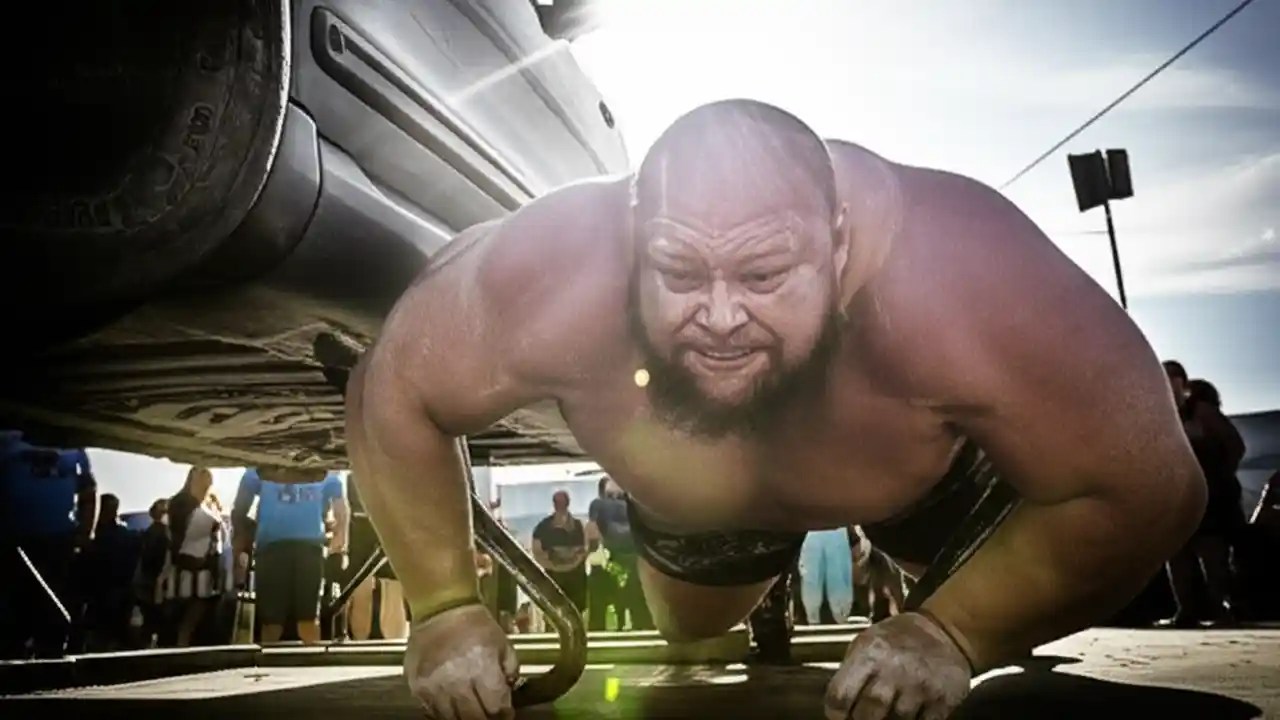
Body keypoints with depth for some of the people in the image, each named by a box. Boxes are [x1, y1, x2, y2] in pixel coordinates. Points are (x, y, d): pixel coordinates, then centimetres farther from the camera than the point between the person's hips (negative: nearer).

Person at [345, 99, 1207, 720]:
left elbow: (1146, 490, -33)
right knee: (692, 643, 26)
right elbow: (394, 392, -23)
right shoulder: (554, 284, -42)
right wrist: (446, 608, -25)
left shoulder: (957, 280, -46)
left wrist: (954, 632, -39)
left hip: (919, 474, 0)